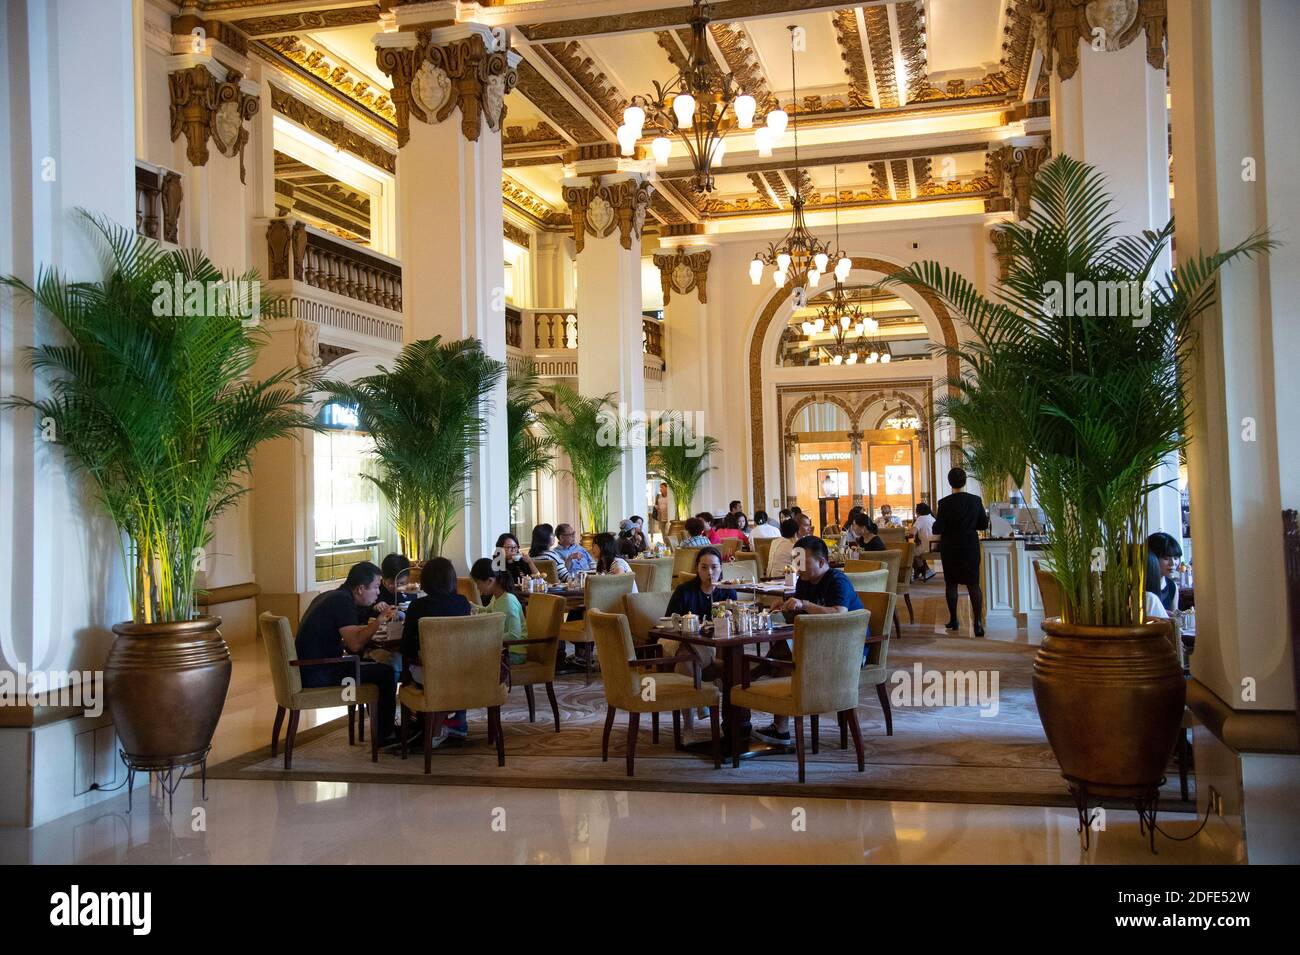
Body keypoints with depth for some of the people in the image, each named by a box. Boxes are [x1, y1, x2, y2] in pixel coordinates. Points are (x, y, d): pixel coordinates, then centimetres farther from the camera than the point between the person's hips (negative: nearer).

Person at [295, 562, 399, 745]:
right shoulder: (343, 601, -16)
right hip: (319, 675, -10)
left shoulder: (332, 596, 13)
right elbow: (355, 644, -24)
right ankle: (385, 734, 7)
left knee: (372, 664, 20)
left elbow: (351, 632, 22)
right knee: (386, 673, -6)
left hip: (308, 668, 10)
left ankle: (385, 726, 26)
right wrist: (379, 621, -16)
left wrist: (377, 617, 9)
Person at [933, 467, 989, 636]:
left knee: (951, 583, 12)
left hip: (950, 548, -1)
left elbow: (937, 529, -12)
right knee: (973, 584, 2)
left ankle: (953, 619, 18)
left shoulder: (945, 503, -13)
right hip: (970, 546, 2)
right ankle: (978, 621, -9)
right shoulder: (976, 500, -4)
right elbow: (984, 525, 4)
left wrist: (935, 522, 9)